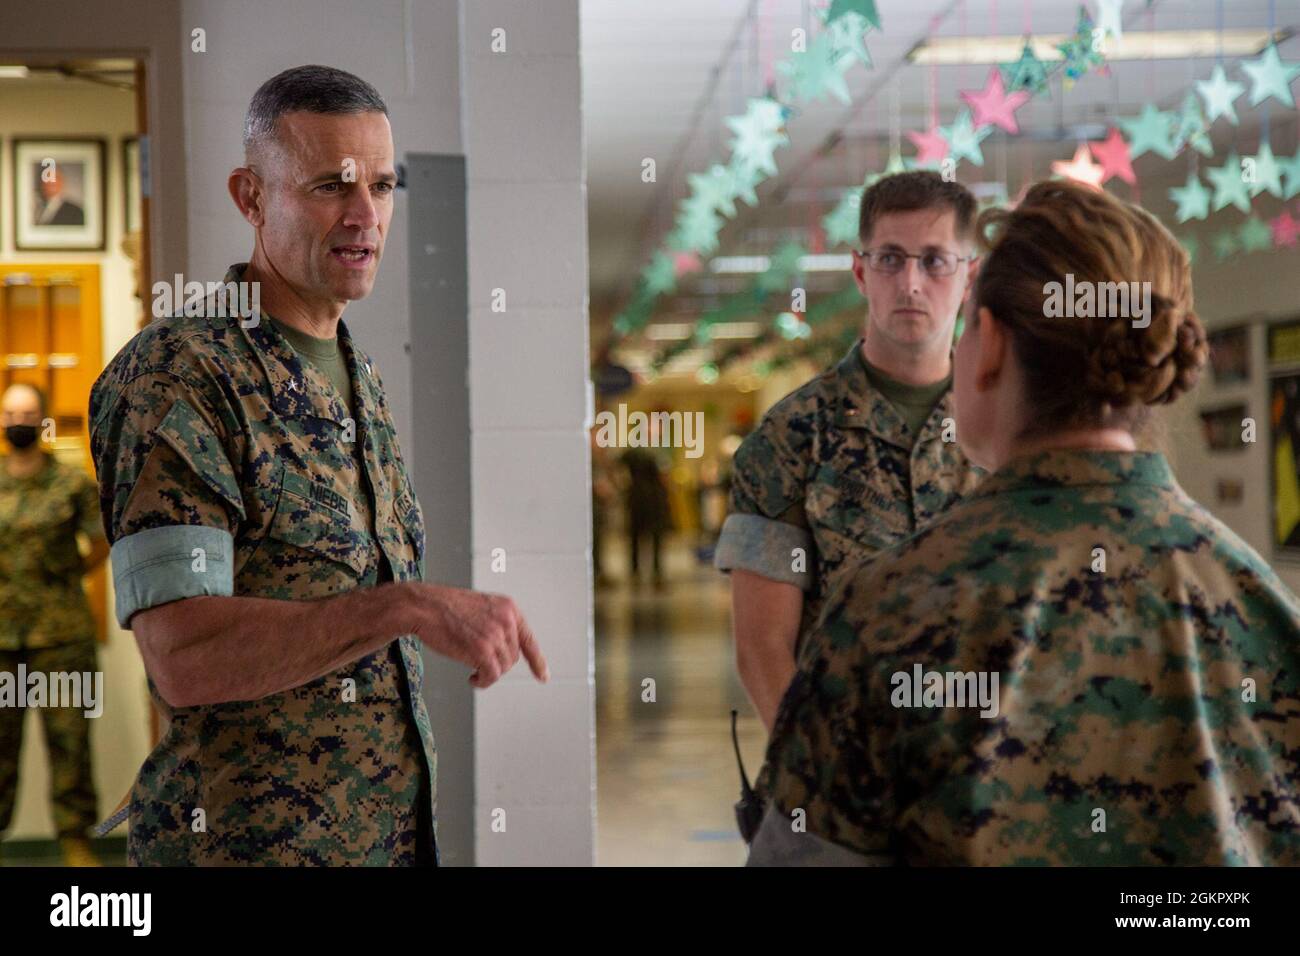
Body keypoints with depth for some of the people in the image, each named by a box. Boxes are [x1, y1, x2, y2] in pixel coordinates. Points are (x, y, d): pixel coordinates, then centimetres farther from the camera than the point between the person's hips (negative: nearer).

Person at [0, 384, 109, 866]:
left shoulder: (74, 483, 0)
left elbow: (101, 544, 10)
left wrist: (66, 578, 4)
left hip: (62, 632, -1)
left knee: (69, 735, 2)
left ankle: (74, 837, 9)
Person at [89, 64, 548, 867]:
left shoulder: (360, 377, 11)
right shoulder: (174, 376, -14)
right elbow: (183, 657, -24)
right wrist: (411, 607, -30)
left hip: (397, 829, 7)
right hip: (247, 838, -7)